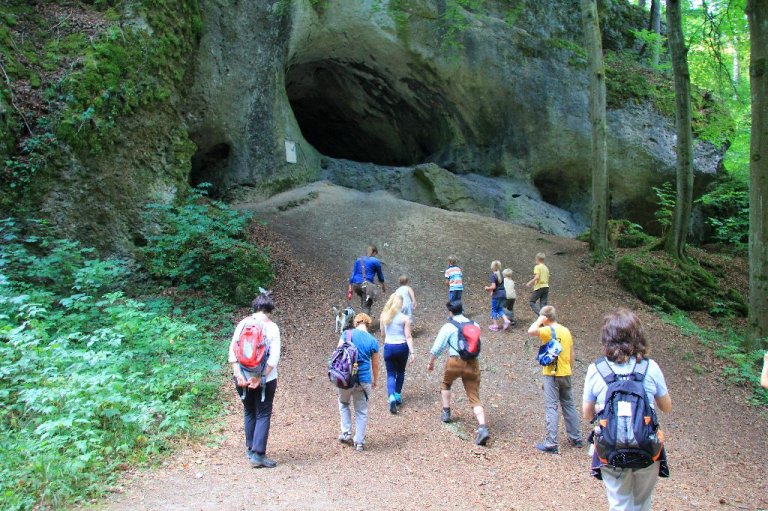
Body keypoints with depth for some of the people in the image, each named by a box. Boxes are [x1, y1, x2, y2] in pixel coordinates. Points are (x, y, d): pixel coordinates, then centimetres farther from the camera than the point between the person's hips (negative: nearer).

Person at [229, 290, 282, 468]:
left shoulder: (243, 323, -1)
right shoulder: (272, 327, -8)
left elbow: (232, 351, -4)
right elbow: (274, 358, -15)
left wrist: (238, 374, -7)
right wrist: (259, 378, -14)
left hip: (242, 378, 3)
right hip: (265, 379, -3)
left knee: (249, 413, 20)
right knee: (263, 415, 5)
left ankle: (250, 449, 30)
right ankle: (258, 454, 0)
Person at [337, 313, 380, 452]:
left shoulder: (347, 334, -3)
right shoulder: (373, 341, 1)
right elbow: (375, 365, 8)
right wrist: (375, 381, 23)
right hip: (363, 380, 0)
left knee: (343, 403, 25)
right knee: (361, 412, 13)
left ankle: (346, 434, 18)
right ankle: (359, 443, 14)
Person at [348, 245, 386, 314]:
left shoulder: (358, 260, 17)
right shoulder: (376, 261, 6)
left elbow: (352, 274, 11)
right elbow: (380, 274, 18)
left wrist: (350, 287, 10)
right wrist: (383, 285, 33)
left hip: (356, 285, 5)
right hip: (367, 284, -5)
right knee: (367, 306, -7)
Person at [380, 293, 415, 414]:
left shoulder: (384, 317, -1)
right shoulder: (404, 318, -9)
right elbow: (408, 337, -11)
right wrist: (412, 352, -10)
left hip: (388, 347, 1)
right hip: (402, 347, -1)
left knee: (391, 374, 6)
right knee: (400, 372, 22)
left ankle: (392, 396, -16)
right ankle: (398, 395, 27)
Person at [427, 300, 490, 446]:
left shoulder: (448, 327, 0)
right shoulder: (475, 325, 13)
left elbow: (437, 348, 2)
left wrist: (431, 363, 17)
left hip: (455, 362, -2)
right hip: (473, 363, 3)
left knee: (446, 384, 30)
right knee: (475, 399, 1)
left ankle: (446, 412, 31)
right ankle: (482, 428, -17)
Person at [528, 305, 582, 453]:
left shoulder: (549, 330, -14)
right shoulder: (566, 331, 9)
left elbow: (531, 331, -31)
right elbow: (571, 355, 14)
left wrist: (539, 320, -15)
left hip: (552, 374, -7)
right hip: (566, 374, 7)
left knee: (552, 408, -6)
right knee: (569, 405, 17)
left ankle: (551, 444, -6)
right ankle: (576, 438, 25)